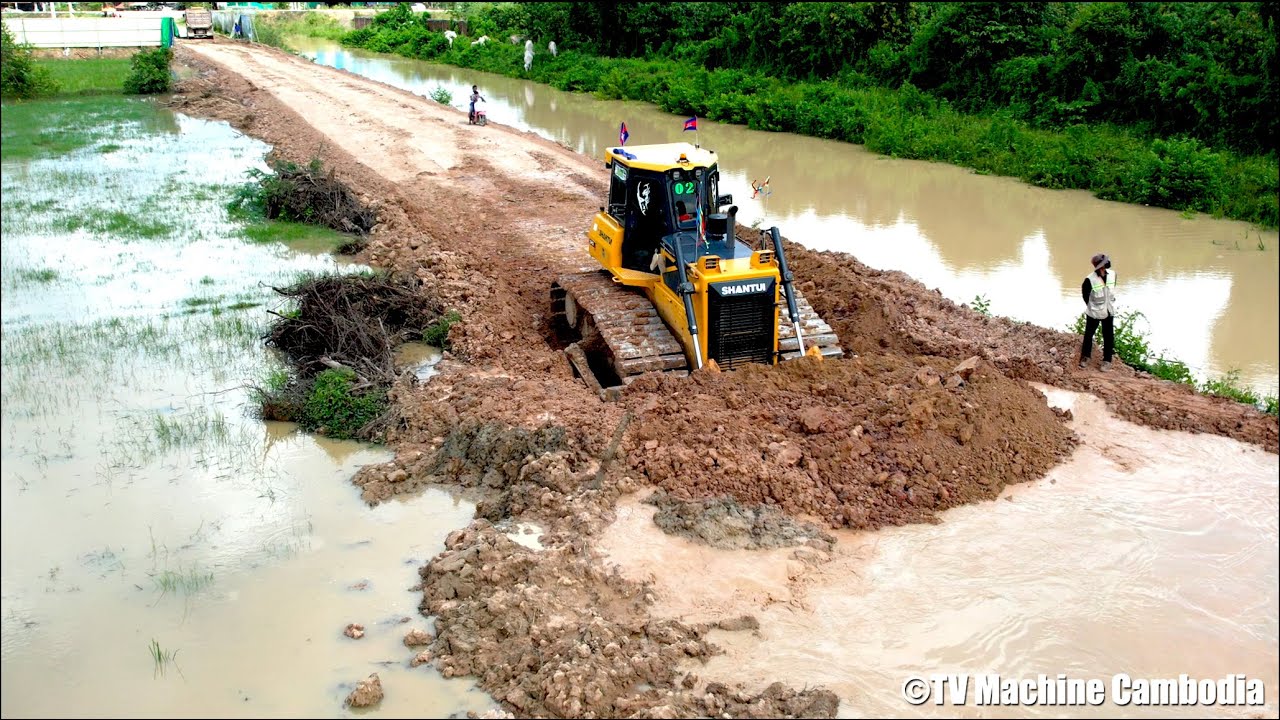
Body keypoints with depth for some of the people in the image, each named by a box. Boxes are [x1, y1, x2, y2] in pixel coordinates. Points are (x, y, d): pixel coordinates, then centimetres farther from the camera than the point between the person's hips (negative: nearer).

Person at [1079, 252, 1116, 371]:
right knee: (1089, 334, 9)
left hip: (1109, 312, 4)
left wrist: (1110, 302, 11)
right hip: (1094, 313, -4)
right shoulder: (1090, 280, -21)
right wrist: (1091, 305, 5)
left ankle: (1107, 360, 19)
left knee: (1108, 336, 8)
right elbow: (1084, 292, -3)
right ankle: (1085, 357, 27)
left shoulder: (1112, 275, -7)